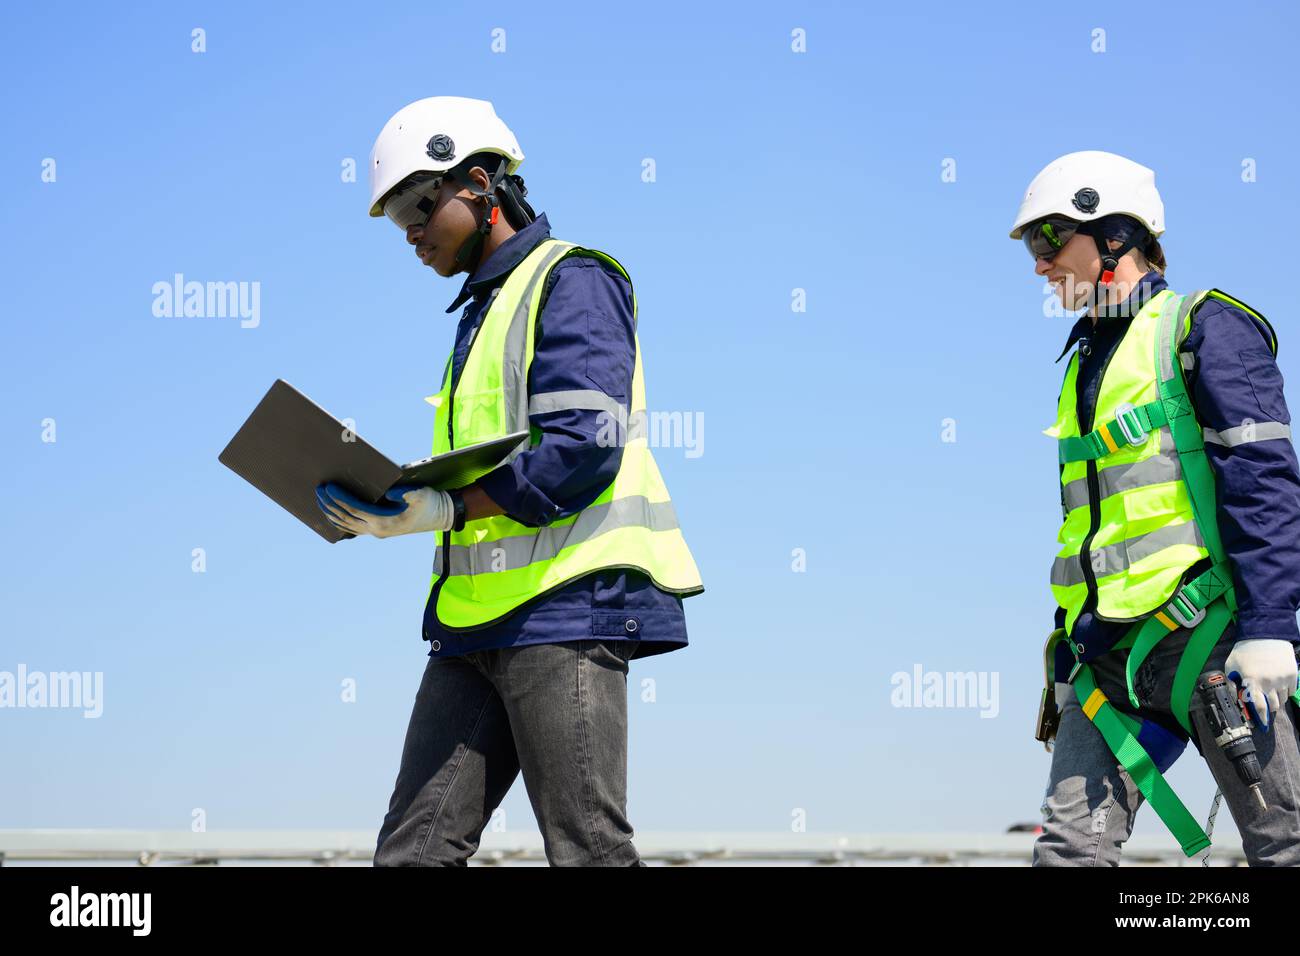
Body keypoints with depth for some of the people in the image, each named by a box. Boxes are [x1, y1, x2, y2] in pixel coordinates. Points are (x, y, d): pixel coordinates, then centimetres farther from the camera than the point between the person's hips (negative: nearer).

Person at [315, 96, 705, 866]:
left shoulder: (571, 282, -3)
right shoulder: (483, 310, 26)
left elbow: (583, 448, -17)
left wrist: (446, 510, -20)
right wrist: (397, 504, 8)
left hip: (564, 605, -9)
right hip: (477, 620, 9)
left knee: (589, 850, -8)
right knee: (414, 851, 2)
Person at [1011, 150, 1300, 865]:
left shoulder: (1204, 327, -1)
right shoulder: (1086, 362, 23)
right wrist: (1069, 648, 23)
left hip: (1208, 633, -7)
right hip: (1112, 653, 7)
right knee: (1070, 848, -6)